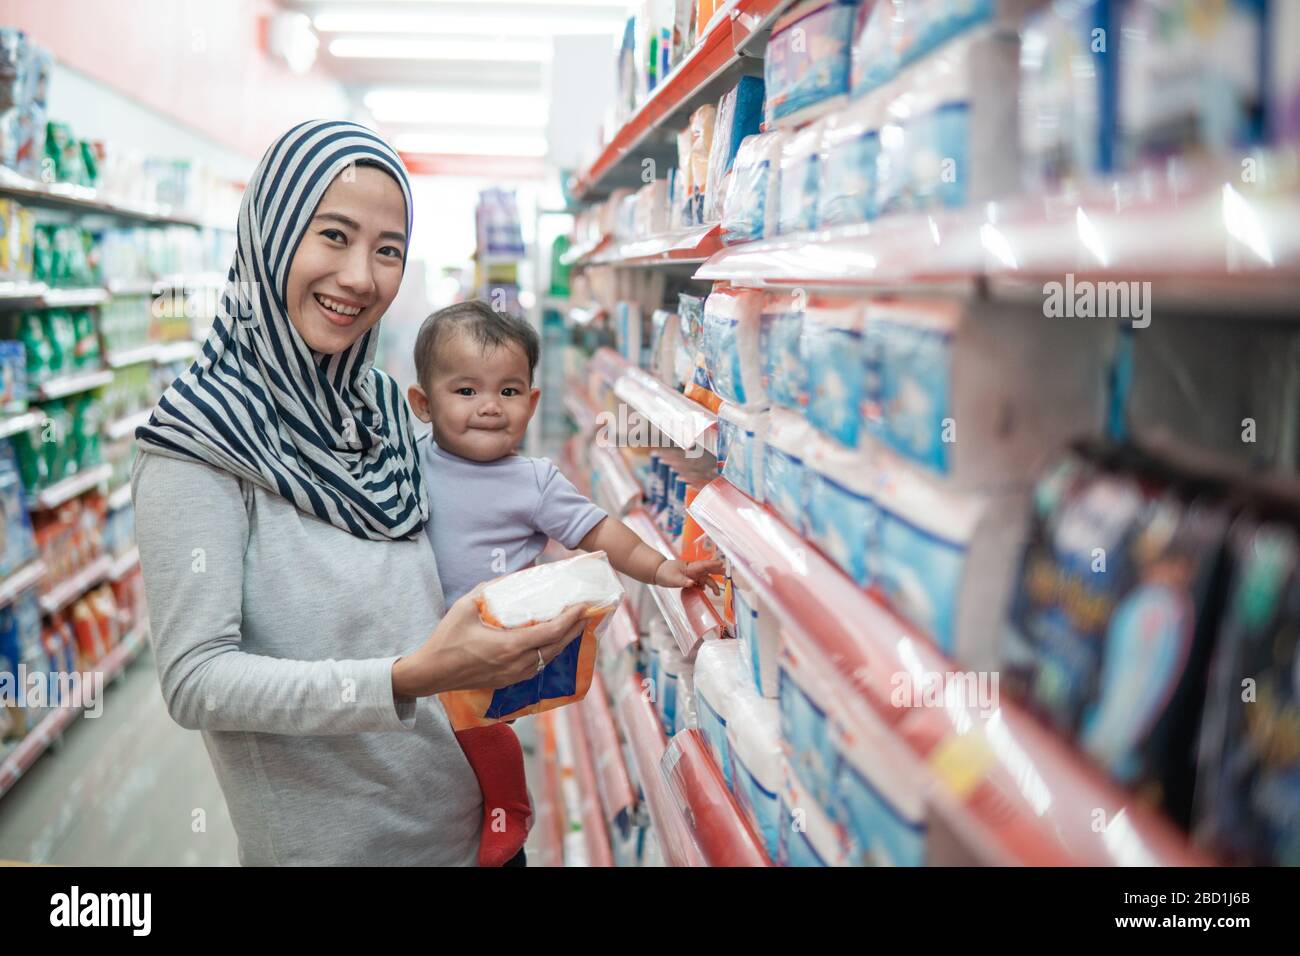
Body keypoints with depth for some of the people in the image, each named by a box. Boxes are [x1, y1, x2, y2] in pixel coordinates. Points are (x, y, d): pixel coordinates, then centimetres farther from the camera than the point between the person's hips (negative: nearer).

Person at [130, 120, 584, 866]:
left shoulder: (385, 410, 1)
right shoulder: (200, 439, -17)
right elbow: (194, 680, -22)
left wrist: (523, 619, -6)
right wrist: (408, 679, -32)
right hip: (320, 839, -6)